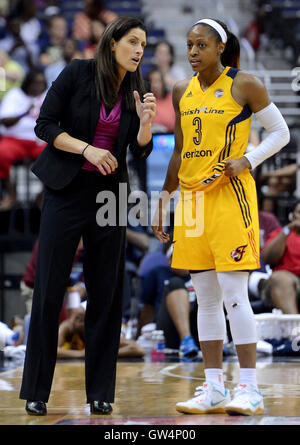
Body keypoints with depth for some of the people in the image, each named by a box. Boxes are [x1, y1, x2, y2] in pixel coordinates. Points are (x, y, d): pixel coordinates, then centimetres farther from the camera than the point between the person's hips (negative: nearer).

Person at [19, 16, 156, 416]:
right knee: (49, 289, -3)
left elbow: (141, 151, 4)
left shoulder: (136, 91, 6)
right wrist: (87, 150, -18)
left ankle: (100, 392, 10)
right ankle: (36, 391, 4)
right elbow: (45, 125, -7)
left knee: (106, 293, 3)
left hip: (109, 194, 4)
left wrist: (146, 121, -14)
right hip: (67, 189, -4)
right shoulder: (78, 73, -5)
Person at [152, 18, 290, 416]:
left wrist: (248, 161, -13)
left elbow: (280, 133, 1)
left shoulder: (244, 85, -3)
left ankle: (250, 390, -7)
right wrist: (164, 200, 17)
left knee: (234, 292, -10)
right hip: (192, 199, 6)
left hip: (231, 196, -6)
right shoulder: (183, 92, 13)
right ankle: (214, 389, 10)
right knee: (206, 297, 6)